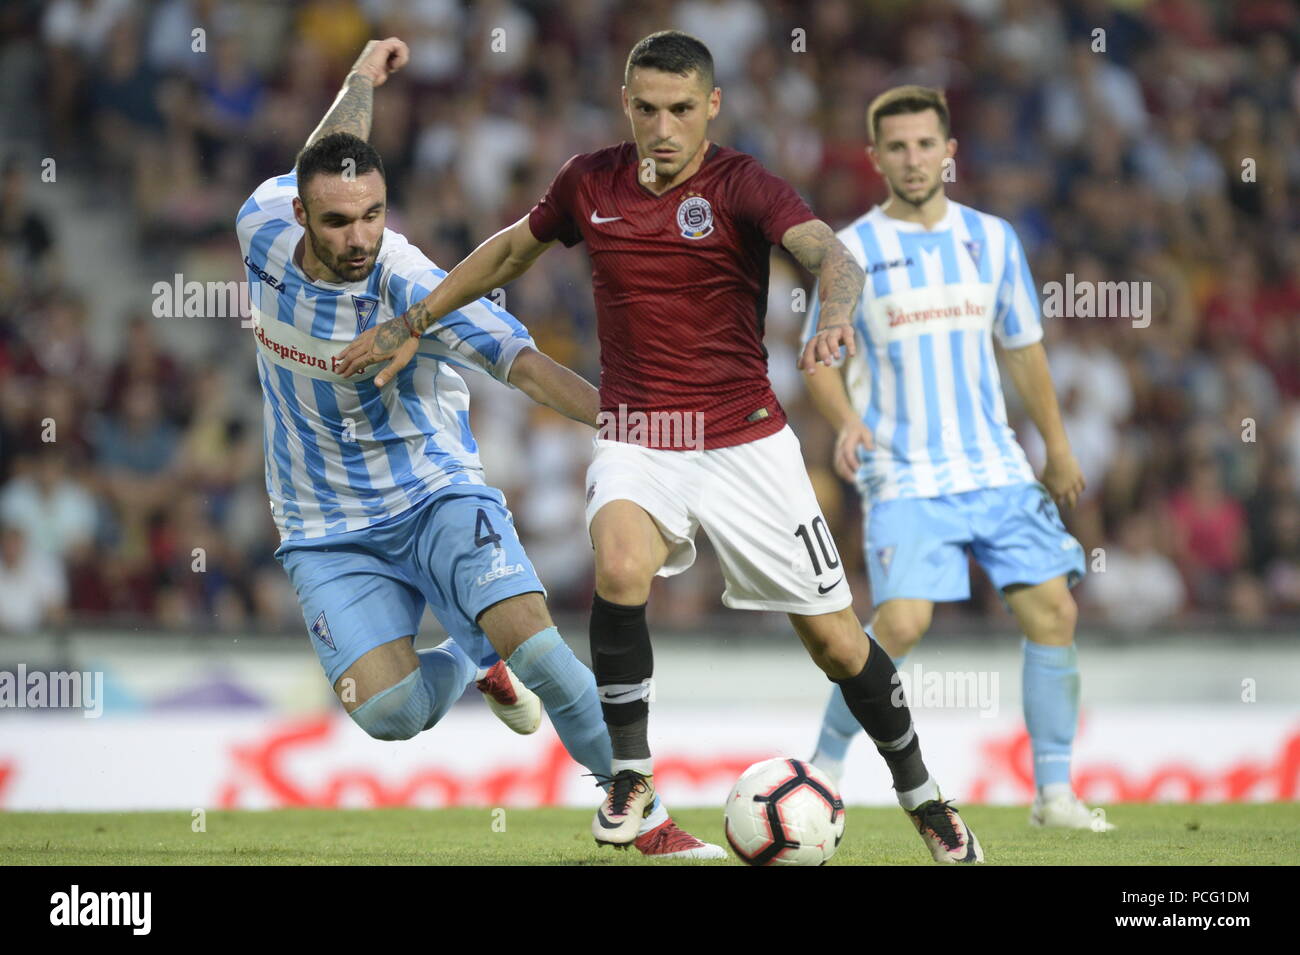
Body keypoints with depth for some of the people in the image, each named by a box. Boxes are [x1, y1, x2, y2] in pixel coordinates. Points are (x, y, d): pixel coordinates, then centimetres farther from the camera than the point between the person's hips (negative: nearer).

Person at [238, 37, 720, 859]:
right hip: (329, 529, 3)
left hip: (436, 493, -3)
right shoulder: (264, 228, -10)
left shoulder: (412, 285, -22)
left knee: (528, 634, -26)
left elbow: (523, 363, -29)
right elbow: (330, 148, 11)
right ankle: (471, 661, 20)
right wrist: (362, 78, 27)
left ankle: (644, 819, -13)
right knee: (386, 710, -17)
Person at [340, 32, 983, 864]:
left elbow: (831, 253, -28)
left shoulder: (739, 185, -11)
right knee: (619, 565, -31)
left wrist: (835, 315, -50)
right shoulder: (590, 183, 1)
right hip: (637, 443, 2)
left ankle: (918, 790, 27)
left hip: (744, 443, -2)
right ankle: (631, 774, -15)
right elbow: (514, 249, 21)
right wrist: (417, 322, 23)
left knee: (835, 639, 2)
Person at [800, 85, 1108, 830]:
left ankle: (1055, 795, 5)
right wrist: (846, 422, -17)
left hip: (997, 467, 4)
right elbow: (820, 357, 2)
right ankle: (825, 768, 1)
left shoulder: (993, 239, 8)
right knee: (902, 623, -19)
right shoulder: (852, 251, -2)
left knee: (1054, 610, -6)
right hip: (905, 478, -4)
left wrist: (1059, 448, 19)